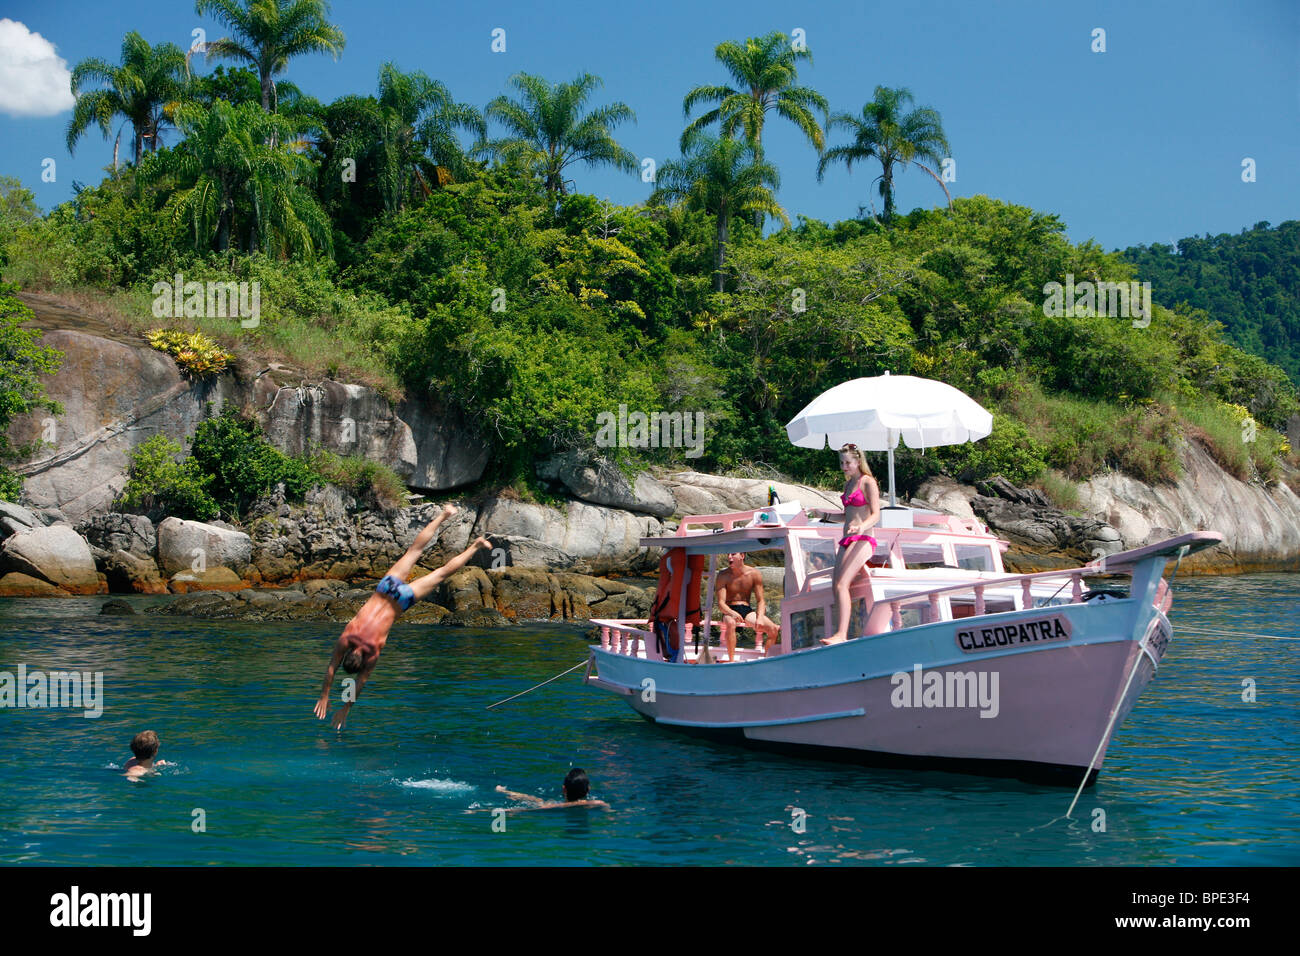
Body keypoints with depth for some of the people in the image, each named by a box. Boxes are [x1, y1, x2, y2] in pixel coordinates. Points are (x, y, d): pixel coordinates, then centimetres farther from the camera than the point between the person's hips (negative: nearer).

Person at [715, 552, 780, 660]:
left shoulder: (755, 574, -2)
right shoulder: (723, 576, -7)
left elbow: (760, 601, 0)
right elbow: (721, 603, -13)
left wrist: (760, 617, -20)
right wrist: (732, 613, -34)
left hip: (747, 610, 3)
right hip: (730, 611, -3)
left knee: (774, 629, -19)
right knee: (730, 623, -39)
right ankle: (731, 660, -34)